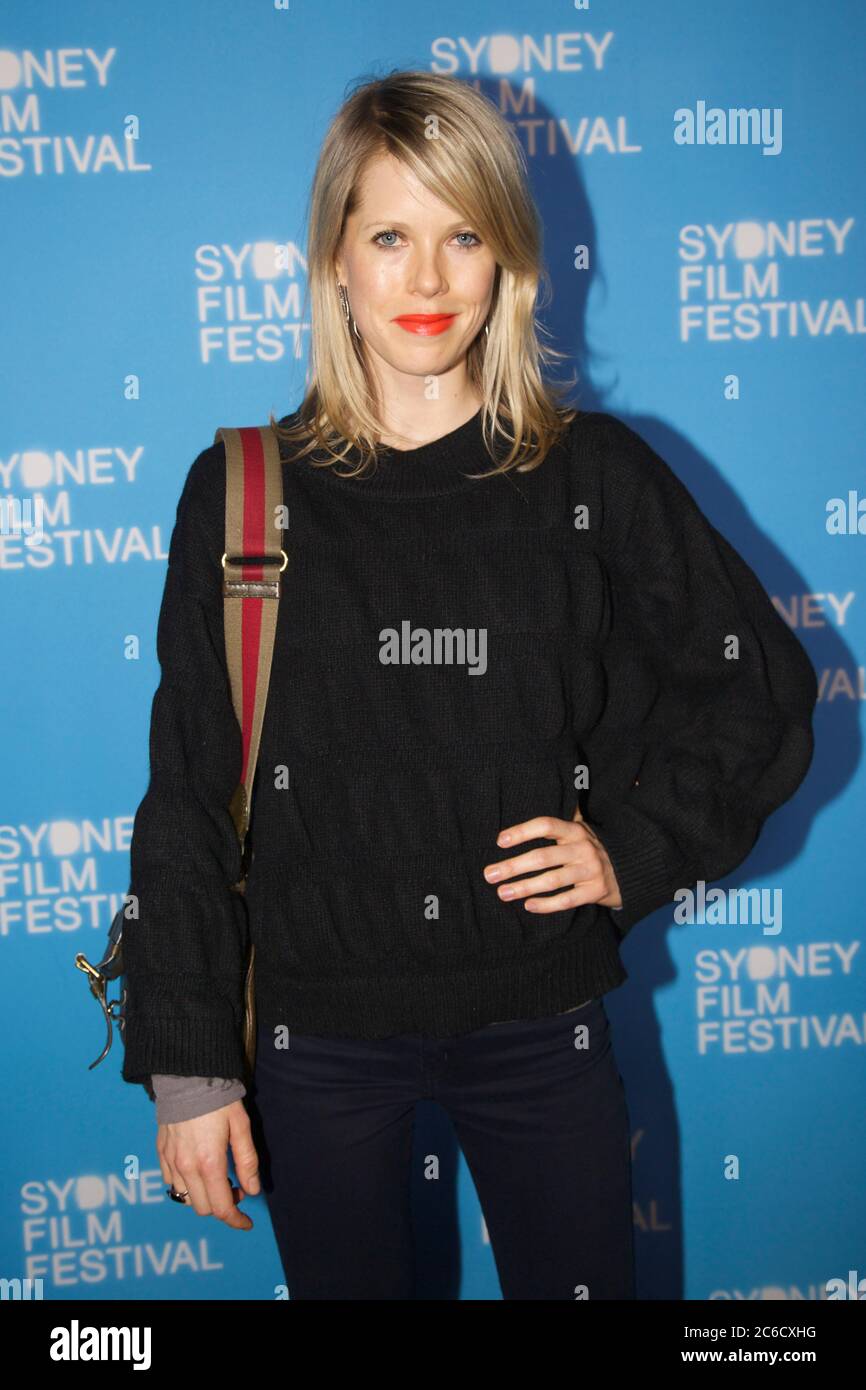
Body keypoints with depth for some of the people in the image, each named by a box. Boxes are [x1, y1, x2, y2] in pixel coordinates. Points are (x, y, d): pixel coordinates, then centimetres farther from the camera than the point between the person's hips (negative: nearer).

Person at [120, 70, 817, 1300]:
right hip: (316, 1034, 0)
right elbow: (187, 796, -3)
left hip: (541, 1021, 1)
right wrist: (188, 1066, -5)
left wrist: (635, 849, -5)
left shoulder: (592, 473, -3)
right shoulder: (245, 490, -4)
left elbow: (764, 688, 6)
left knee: (579, 1281, 17)